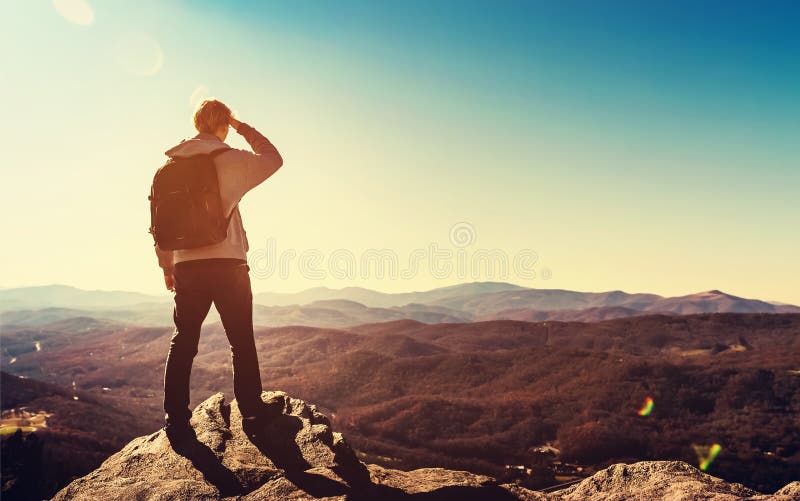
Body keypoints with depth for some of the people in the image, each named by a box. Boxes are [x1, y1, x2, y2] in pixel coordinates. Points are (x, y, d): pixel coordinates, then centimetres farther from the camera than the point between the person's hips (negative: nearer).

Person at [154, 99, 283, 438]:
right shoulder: (232, 161, -5)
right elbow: (274, 159, 11)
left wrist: (166, 265, 17)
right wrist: (243, 128, 15)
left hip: (186, 266, 4)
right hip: (227, 262, -4)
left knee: (183, 342, 10)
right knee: (242, 340, 8)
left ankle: (175, 418, 10)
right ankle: (251, 407, 15)